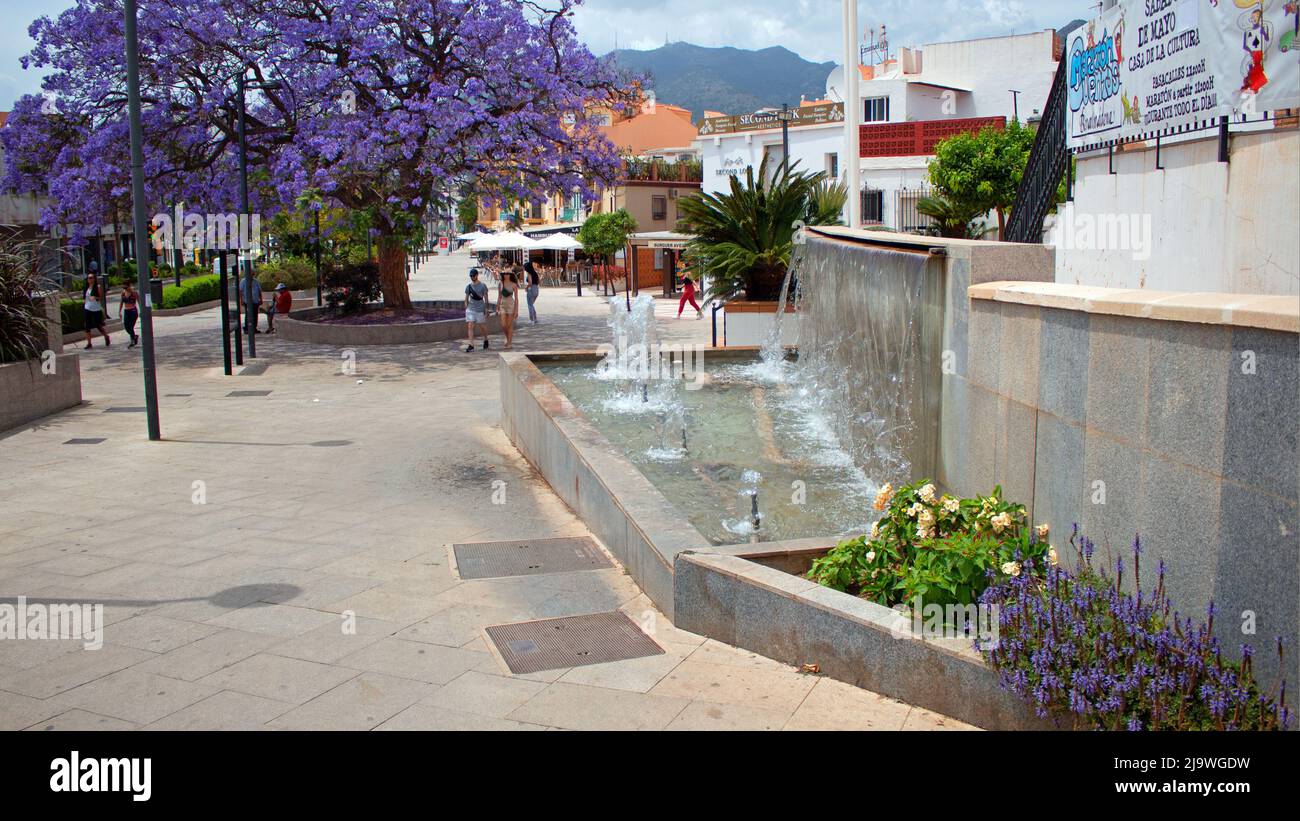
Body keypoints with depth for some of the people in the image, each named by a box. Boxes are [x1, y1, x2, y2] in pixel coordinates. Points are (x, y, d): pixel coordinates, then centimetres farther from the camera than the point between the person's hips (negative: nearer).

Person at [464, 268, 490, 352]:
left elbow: (485, 298, 1)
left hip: (480, 309, -2)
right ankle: (471, 346, -12)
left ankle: (485, 340, 36)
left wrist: (486, 309, -4)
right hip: (471, 309, 2)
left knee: (483, 326, 10)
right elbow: (466, 299, 12)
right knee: (470, 326, -10)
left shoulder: (483, 286, -1)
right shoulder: (468, 286, 6)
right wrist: (466, 309, 7)